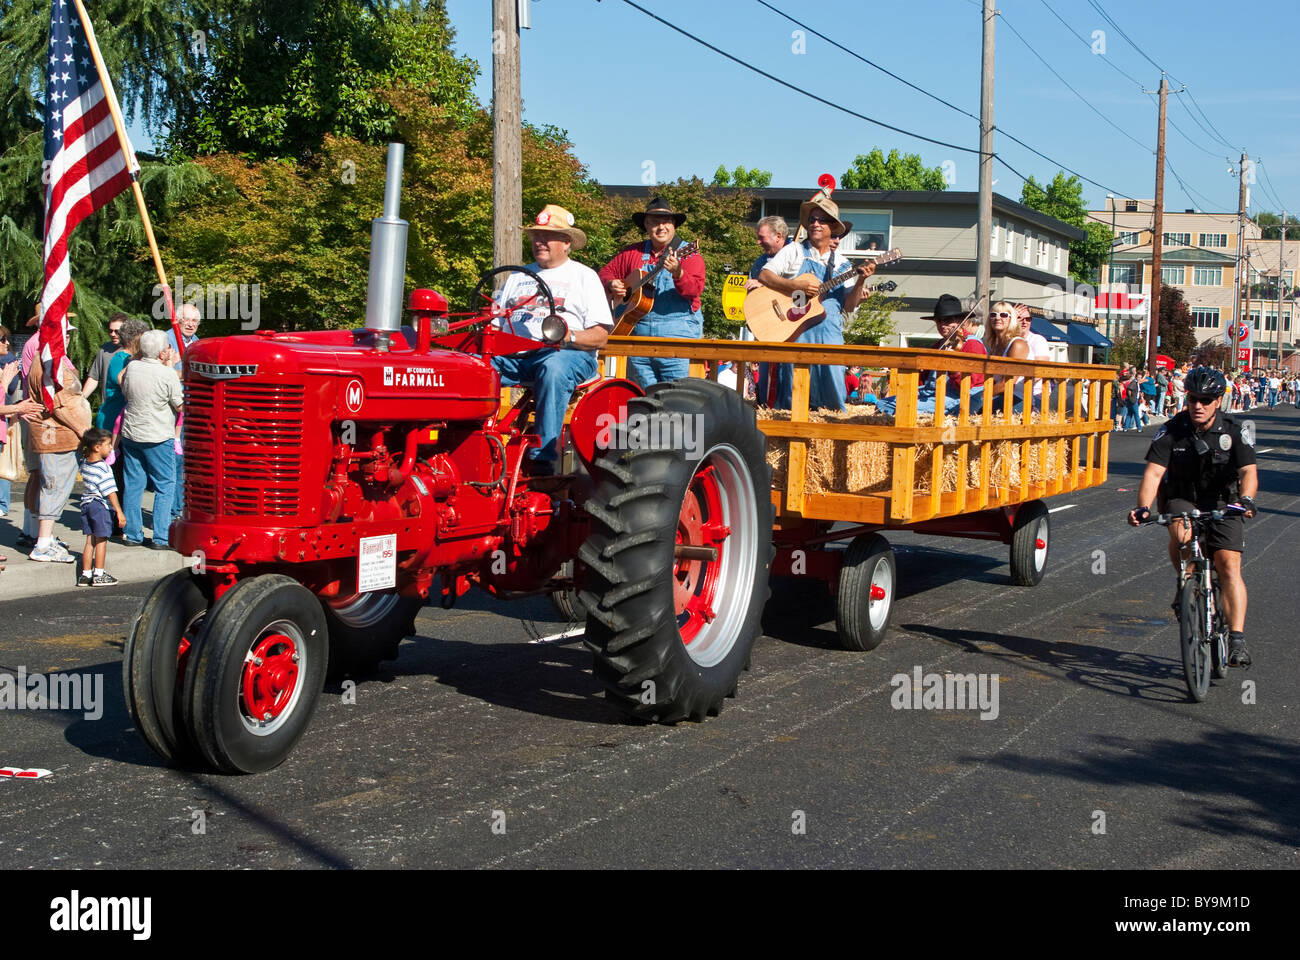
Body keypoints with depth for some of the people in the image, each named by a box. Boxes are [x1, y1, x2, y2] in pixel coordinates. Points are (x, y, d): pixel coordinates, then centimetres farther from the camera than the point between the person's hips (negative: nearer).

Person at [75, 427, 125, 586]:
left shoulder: (84, 463, 3)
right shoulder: (103, 468, -17)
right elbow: (111, 492, -18)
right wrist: (119, 512, -16)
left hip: (86, 505, 7)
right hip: (99, 506, -7)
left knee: (90, 541, 13)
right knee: (101, 541, 3)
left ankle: (85, 574, 15)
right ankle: (99, 575, 7)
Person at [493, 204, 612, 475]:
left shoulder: (584, 276, 13)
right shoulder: (518, 276, 28)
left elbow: (600, 336, 3)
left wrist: (569, 336, -17)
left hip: (568, 353, -4)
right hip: (513, 355, 4)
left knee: (553, 369, -40)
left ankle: (543, 456, -41)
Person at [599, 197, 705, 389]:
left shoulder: (688, 254, 1)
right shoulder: (632, 253, 14)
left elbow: (696, 288, -13)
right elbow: (607, 271, 25)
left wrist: (678, 273, -32)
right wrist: (611, 284, 3)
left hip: (677, 332, -4)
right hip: (637, 329, 4)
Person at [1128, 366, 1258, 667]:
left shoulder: (1235, 432, -12)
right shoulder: (1172, 431, -12)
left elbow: (1249, 471, -22)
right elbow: (1154, 472, -21)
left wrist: (1246, 500, -44)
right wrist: (1143, 507, -39)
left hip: (1222, 504, 0)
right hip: (1181, 500, 0)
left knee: (1229, 565, -16)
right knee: (1181, 532, -34)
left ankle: (1237, 641, -15)